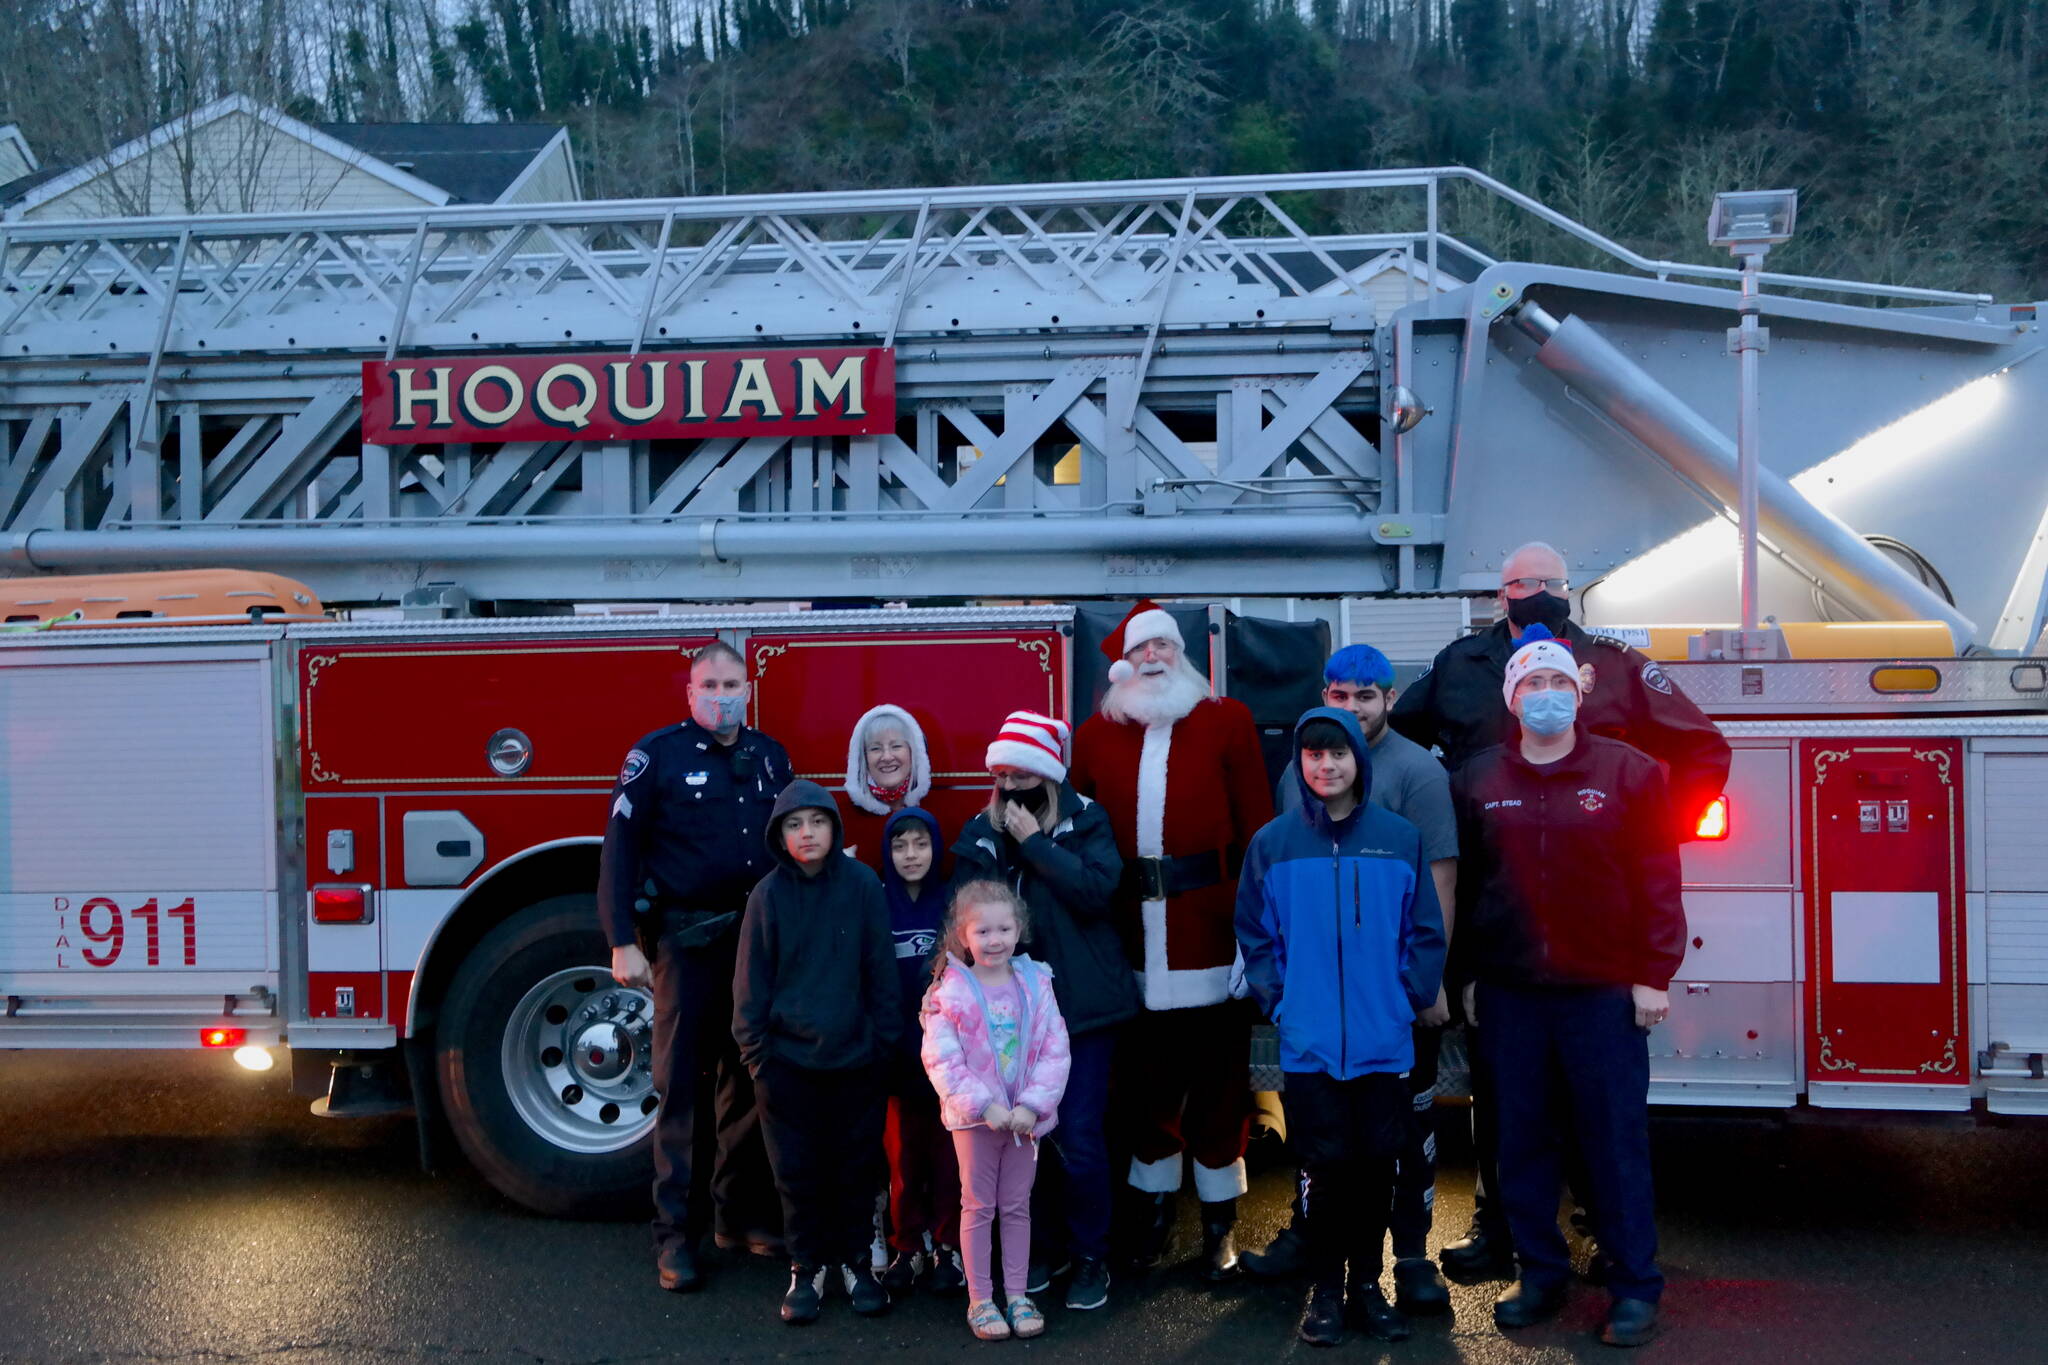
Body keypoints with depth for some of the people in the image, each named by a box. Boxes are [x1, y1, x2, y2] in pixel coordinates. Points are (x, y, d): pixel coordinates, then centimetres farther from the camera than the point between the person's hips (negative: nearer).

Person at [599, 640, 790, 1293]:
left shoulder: (770, 757, 9)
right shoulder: (657, 754, -5)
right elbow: (620, 848, -8)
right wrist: (623, 941, -14)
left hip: (759, 940, 5)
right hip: (686, 940, -4)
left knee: (748, 1081, 12)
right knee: (682, 1087, 1)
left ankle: (742, 1214, 24)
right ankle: (677, 1233, 8)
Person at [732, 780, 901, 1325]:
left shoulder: (861, 885, -5)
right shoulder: (768, 894, -5)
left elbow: (881, 970, -1)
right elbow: (751, 979, 0)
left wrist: (883, 1039, 0)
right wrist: (754, 1049, -2)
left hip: (856, 1057, 0)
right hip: (788, 1059, 0)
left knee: (858, 1167, 10)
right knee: (798, 1171, 8)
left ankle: (854, 1260, 28)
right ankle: (806, 1269, 23)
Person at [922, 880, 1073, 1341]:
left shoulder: (1035, 983, -4)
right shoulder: (951, 990, -12)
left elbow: (1055, 1052, -5)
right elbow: (941, 1060, -15)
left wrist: (1033, 1105, -16)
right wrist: (985, 1106, -20)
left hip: (1025, 1114, 2)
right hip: (975, 1116, -2)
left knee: (1017, 1205, 13)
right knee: (978, 1207, 8)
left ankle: (1016, 1294, 23)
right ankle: (979, 1299, 17)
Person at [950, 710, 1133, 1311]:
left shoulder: (1086, 821, -1)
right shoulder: (979, 833, 6)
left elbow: (1098, 888, -18)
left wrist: (1035, 843, -17)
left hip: (1082, 1006, -3)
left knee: (1079, 1134, -3)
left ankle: (1090, 1256, 13)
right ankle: (1041, 1248, 25)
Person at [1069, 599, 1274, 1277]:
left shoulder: (1227, 722, 2)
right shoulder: (1095, 736, 9)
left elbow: (1258, 828, -3)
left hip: (1212, 935, -2)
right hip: (1136, 942, 2)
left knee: (1218, 1085, 5)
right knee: (1149, 1082, 11)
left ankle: (1219, 1227, 18)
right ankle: (1151, 1215, 26)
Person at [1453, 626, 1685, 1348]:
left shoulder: (1630, 773, 0)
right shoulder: (1477, 780, 6)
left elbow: (1658, 879, -2)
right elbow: (1460, 882, 9)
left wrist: (1654, 975, -6)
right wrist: (1463, 975, 6)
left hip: (1604, 992, -2)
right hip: (1511, 994, 2)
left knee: (1616, 1141, 3)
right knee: (1523, 1139, 9)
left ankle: (1634, 1287, 13)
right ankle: (1540, 1271, 23)